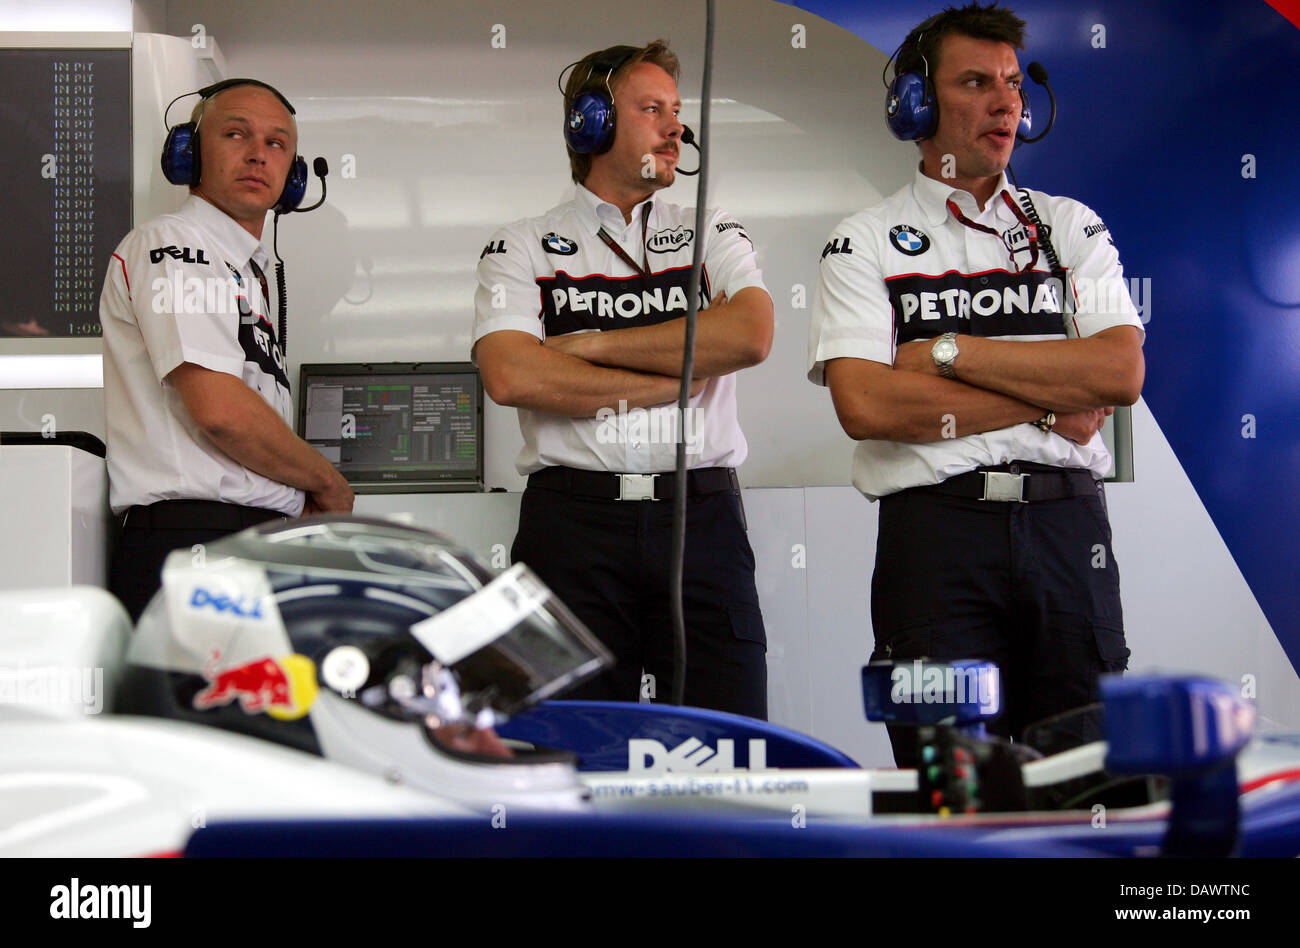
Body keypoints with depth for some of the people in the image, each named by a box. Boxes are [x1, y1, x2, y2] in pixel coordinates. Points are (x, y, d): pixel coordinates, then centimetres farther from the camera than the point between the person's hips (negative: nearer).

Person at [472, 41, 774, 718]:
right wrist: (670, 381, -6)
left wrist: (590, 343, -5)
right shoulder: (521, 249, 10)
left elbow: (750, 333, -5)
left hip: (701, 517, 2)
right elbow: (510, 376, -8)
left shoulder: (713, 235, 16)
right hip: (574, 518, -1)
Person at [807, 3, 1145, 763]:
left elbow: (1121, 373, -2)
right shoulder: (866, 244, 6)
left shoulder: (1071, 228, 14)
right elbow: (864, 403, -9)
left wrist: (951, 351, -7)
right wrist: (1051, 404, -7)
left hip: (1069, 527, 3)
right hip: (937, 528, -2)